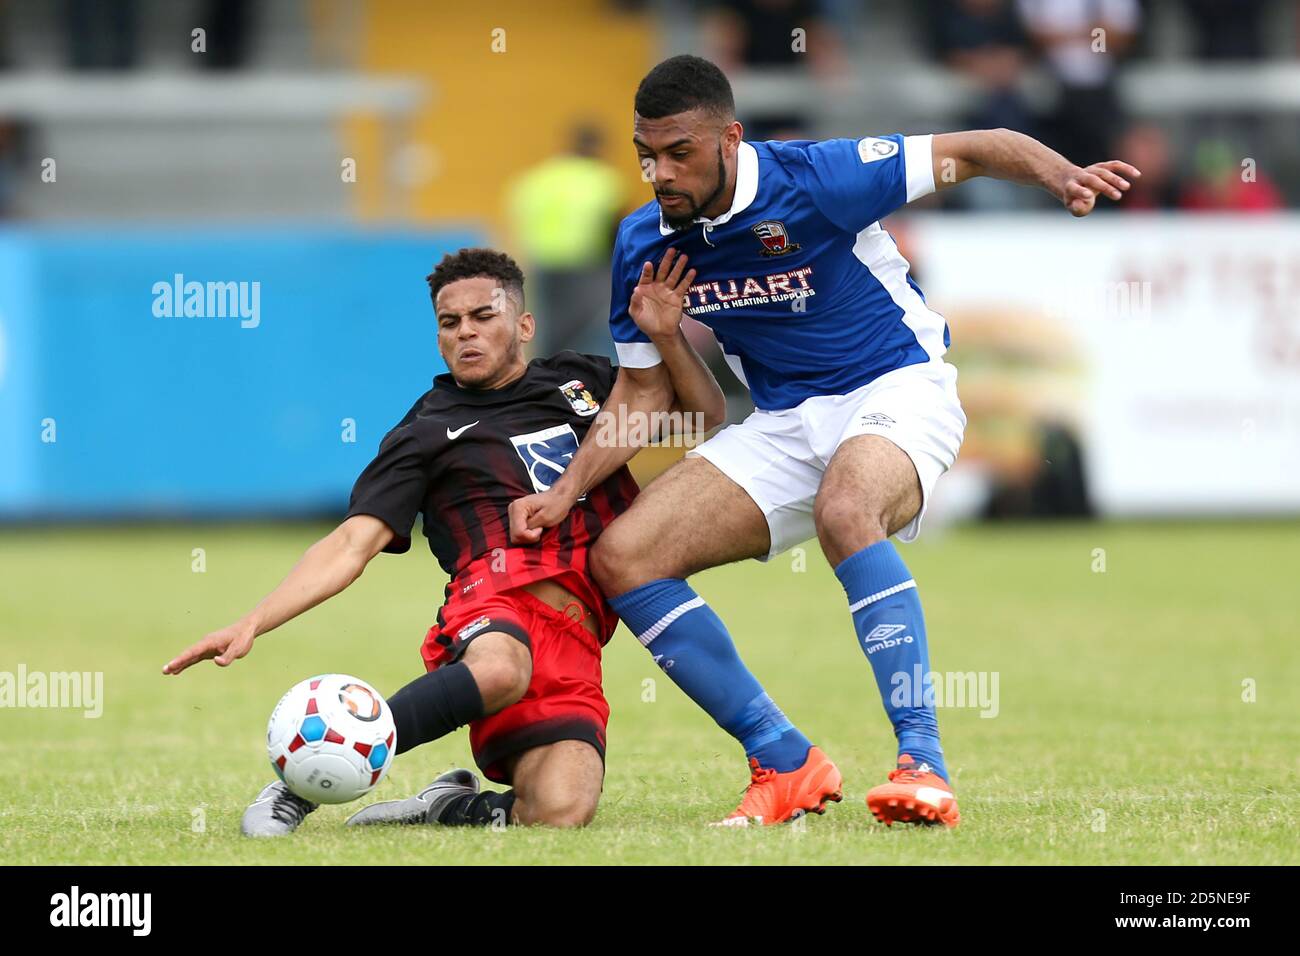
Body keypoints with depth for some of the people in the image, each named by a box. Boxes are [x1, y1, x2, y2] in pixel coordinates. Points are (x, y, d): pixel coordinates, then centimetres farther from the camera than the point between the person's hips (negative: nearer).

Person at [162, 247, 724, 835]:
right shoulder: (426, 431, 15)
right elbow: (352, 544, 6)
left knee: (558, 812, -27)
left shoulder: (579, 380, 26)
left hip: (576, 637, 3)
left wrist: (662, 334, 11)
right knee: (499, 670, -44)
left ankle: (454, 806, 5)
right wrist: (253, 624, -9)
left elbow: (705, 413, 30)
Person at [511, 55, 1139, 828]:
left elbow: (974, 152, -13)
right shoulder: (645, 243, -3)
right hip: (785, 425, 7)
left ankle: (925, 766, -40)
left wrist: (1062, 175, -32)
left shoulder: (811, 181, -19)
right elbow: (641, 393, 9)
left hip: (899, 390, -6)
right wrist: (564, 493, -2)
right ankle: (786, 763, -4)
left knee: (844, 510, -40)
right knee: (621, 558, -10)